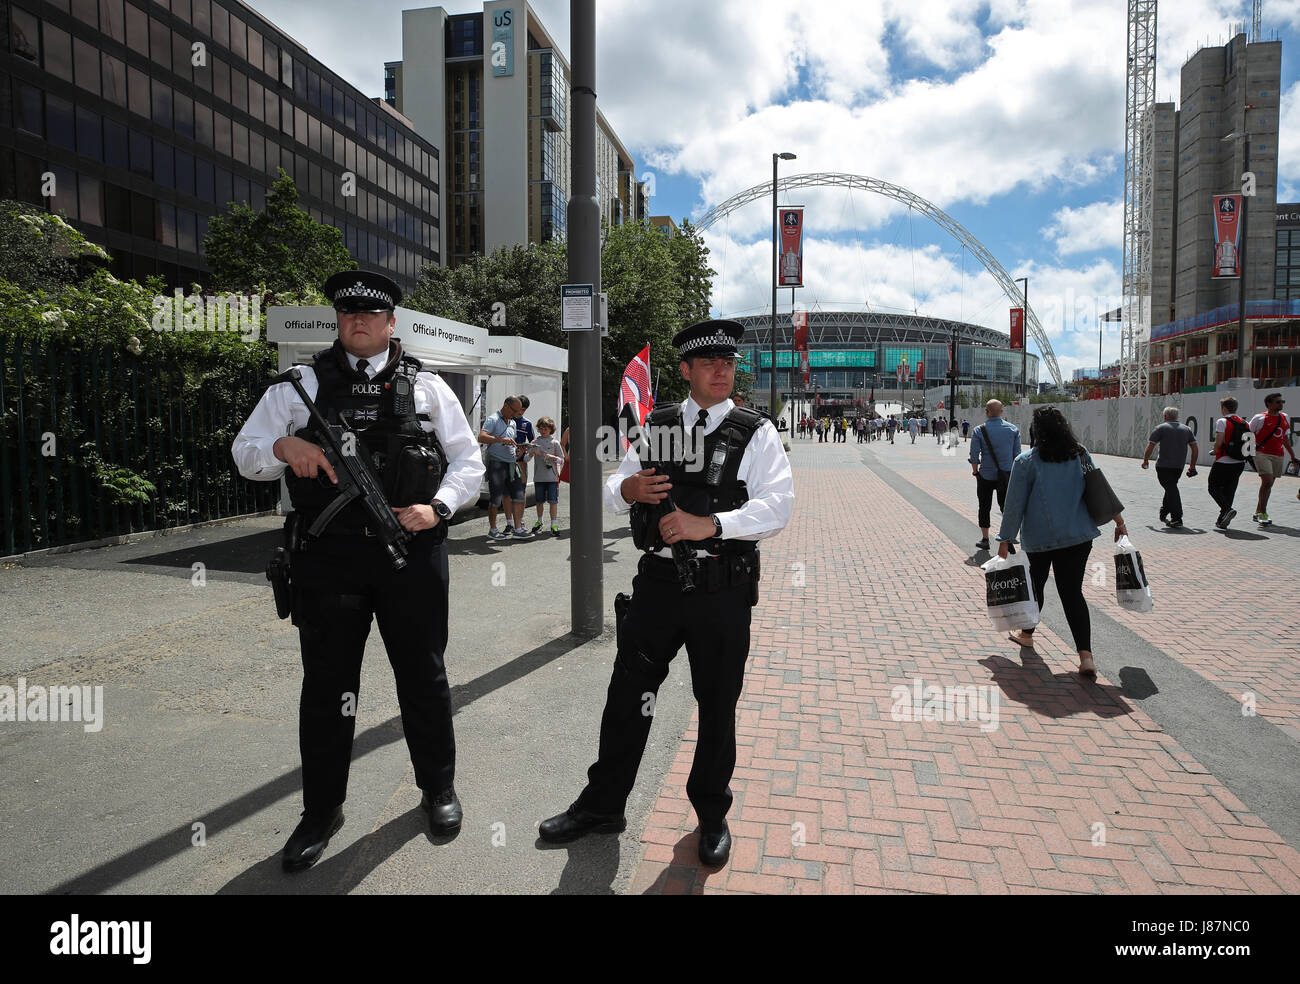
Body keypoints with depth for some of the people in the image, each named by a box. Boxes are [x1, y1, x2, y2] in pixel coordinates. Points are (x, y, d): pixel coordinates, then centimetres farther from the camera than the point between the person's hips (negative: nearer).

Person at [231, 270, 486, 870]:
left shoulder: (427, 387, 9)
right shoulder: (303, 385, 9)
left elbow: (468, 461, 8)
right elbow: (244, 455, 7)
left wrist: (438, 508, -9)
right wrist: (284, 446, -15)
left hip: (412, 553, 0)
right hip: (328, 556, 1)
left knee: (424, 678, 11)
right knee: (327, 686, 8)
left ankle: (438, 788, 31)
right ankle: (322, 811, 26)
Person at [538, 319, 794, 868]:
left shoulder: (756, 433, -1)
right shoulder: (658, 426, 9)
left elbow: (777, 506, -13)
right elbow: (613, 489, 11)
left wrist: (710, 524, -26)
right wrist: (627, 489, -13)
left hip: (722, 590, -2)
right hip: (658, 581, 2)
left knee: (717, 707, 11)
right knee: (628, 695, 9)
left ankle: (711, 815, 33)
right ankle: (602, 804, 28)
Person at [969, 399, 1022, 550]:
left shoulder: (979, 430, -9)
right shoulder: (1013, 429, -2)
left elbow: (974, 454, -9)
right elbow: (1017, 454, 0)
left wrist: (975, 470, 7)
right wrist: (1013, 471, 15)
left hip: (986, 476, -2)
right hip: (1006, 476, 2)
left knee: (984, 508, 11)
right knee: (1006, 507, 13)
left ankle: (985, 539, 17)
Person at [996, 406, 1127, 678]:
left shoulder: (1025, 461, -9)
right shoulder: (1081, 455, 4)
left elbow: (1015, 504, -8)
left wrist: (1005, 541, -2)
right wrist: (1119, 520, 21)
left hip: (1039, 538, -2)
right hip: (1078, 536, 3)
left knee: (1035, 584, 19)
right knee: (1073, 591, 1)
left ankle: (1027, 634, 38)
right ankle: (1085, 656, -10)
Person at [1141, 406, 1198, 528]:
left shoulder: (1161, 428, -1)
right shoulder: (1187, 429, 13)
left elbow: (1150, 446, -4)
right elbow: (1195, 449, 9)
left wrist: (1145, 461, 9)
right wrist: (1192, 465, 16)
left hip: (1163, 465, -5)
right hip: (1179, 466, 5)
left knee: (1171, 490, -7)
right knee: (1171, 488, 21)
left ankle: (1177, 519, -15)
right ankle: (1164, 513, 32)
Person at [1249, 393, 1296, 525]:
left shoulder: (1285, 418, 14)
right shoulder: (1259, 418, -6)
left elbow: (1285, 438, 23)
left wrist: (1292, 455, 25)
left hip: (1278, 456, 6)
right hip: (1262, 454, -6)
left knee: (1268, 484, 9)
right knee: (1267, 482, -18)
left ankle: (1258, 513, 19)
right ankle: (1262, 513, -12)